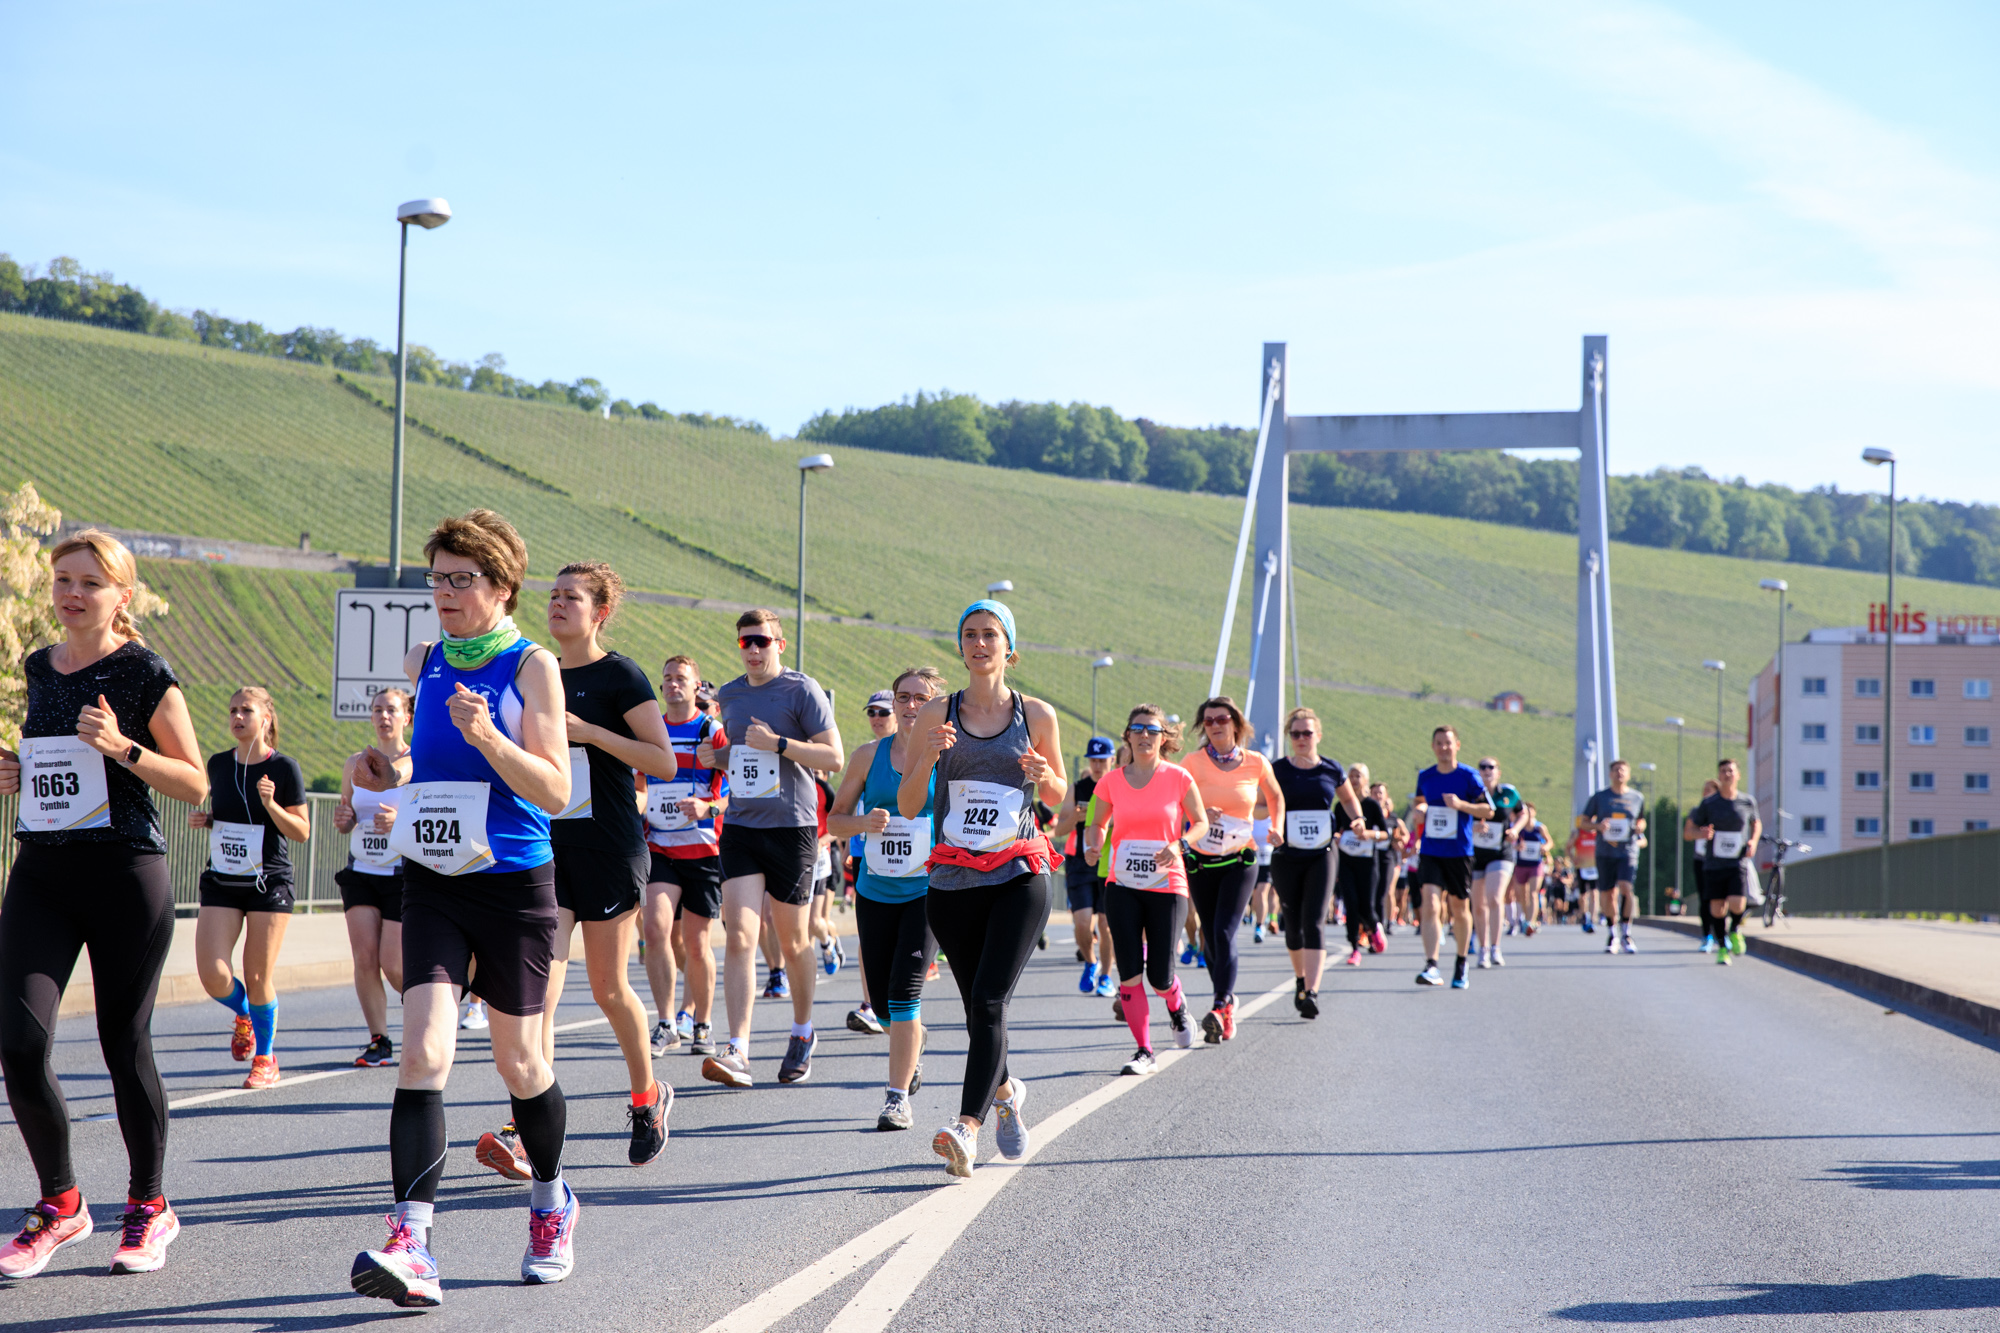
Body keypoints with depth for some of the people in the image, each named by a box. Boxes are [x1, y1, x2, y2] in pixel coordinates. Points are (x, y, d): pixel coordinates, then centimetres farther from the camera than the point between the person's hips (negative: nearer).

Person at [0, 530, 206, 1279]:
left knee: (124, 1046, 1)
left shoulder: (144, 673, -5)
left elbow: (195, 784, -4)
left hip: (124, 873, -5)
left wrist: (125, 747, -18)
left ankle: (149, 1205, 21)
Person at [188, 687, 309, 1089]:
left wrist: (271, 805, -20)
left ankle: (265, 1058, 19)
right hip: (221, 883, 4)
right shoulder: (218, 765, 7)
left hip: (269, 883, -4)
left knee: (258, 978, -1)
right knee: (213, 976, -9)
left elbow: (302, 832, -5)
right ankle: (244, 1015, 25)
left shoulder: (284, 768, -6)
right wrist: (204, 819, 1)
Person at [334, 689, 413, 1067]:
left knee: (393, 965, -8)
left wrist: (402, 820, -25)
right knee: (365, 959, -8)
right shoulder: (355, 763, 9)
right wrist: (342, 819, -5)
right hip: (361, 873, 4)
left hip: (404, 876, -4)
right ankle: (379, 1040, 4)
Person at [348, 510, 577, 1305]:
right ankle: (411, 1247, -22)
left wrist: (488, 737, -26)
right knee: (423, 1052, -13)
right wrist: (388, 774, 6)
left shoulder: (532, 666, -6)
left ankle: (551, 1201, 36)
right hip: (433, 886, 3)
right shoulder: (423, 663, 9)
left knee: (517, 1061, 9)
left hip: (514, 887, -3)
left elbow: (556, 792, -12)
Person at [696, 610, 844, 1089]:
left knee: (792, 942, 8)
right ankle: (738, 1052, -18)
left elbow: (833, 757, -9)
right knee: (739, 937, -11)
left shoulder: (803, 690, -5)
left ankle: (803, 1034, 30)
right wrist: (716, 756, 6)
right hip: (740, 827, 4)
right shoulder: (728, 695, 13)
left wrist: (777, 744, -19)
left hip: (792, 828, -4)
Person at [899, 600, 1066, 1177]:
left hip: (1019, 876, -2)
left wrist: (1045, 775, -8)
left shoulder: (1036, 715, 4)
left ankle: (968, 1128, -26)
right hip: (953, 883, 2)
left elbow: (1058, 797, 15)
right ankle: (1004, 1091, 38)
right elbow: (908, 806, 4)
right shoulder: (936, 716, 5)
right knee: (977, 1006, 8)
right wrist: (926, 759, -14)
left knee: (989, 999, -17)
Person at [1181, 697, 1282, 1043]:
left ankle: (1221, 1008, -26)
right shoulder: (1194, 762, -3)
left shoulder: (1256, 763, -1)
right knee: (1210, 936, 7)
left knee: (1225, 932, -17)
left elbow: (1275, 797, 17)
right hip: (1201, 860, 2)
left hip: (1240, 861, -2)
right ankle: (1228, 999, 26)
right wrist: (1201, 814, -20)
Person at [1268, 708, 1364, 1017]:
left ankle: (1312, 993, -22)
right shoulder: (1277, 771, 0)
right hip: (1286, 858, 1)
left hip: (1321, 856, -1)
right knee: (1293, 924, 9)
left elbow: (1349, 799, 21)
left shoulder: (1332, 771, 4)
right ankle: (1300, 979, 36)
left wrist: (1356, 819, 1)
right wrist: (1272, 828, -21)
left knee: (1314, 922, -14)